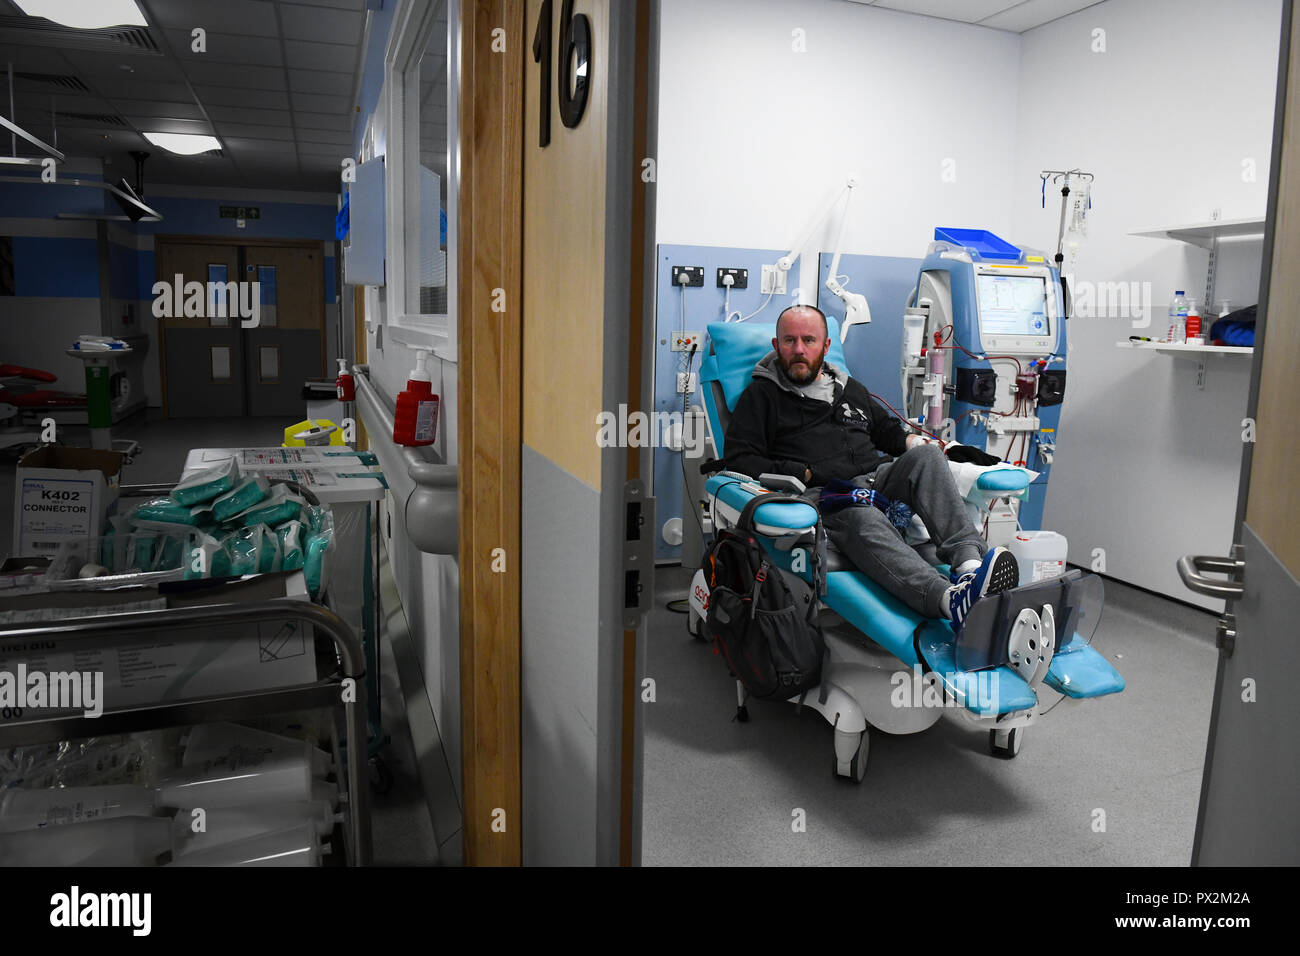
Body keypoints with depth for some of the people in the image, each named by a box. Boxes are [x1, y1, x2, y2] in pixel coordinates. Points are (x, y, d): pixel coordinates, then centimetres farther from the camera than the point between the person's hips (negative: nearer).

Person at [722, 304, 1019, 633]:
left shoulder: (849, 388, 30)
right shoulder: (760, 396, 13)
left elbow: (887, 429, 40)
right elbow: (739, 460, 2)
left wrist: (911, 441, 15)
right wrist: (804, 474, -7)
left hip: (876, 480, 6)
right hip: (819, 495, -6)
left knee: (926, 454, -23)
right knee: (862, 518, -38)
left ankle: (968, 559, -42)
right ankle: (950, 600, -63)